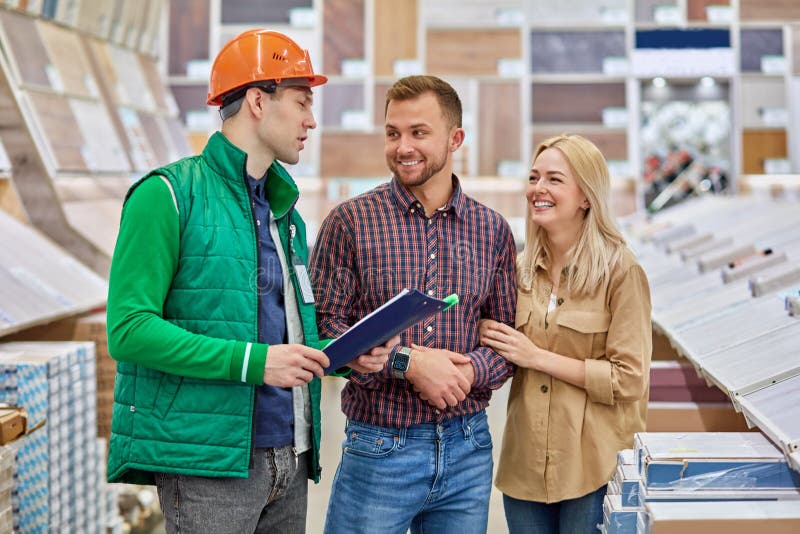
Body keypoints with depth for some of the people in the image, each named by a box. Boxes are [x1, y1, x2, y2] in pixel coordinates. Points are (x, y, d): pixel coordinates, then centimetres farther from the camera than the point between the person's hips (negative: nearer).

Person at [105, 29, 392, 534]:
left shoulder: (285, 210, 17)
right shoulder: (170, 194, -7)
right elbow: (129, 328, -14)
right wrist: (252, 361, -20)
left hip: (290, 458, 7)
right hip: (210, 460, -7)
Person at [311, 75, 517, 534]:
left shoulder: (492, 229, 7)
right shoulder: (351, 221, -3)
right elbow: (325, 327, -8)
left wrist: (470, 371, -11)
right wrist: (406, 362, -18)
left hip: (468, 450, 3)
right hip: (379, 449, -3)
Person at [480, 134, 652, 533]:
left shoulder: (620, 271, -9)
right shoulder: (522, 269, 7)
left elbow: (629, 380, -14)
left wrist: (537, 357, -15)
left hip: (593, 470, -5)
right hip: (525, 466, 5)